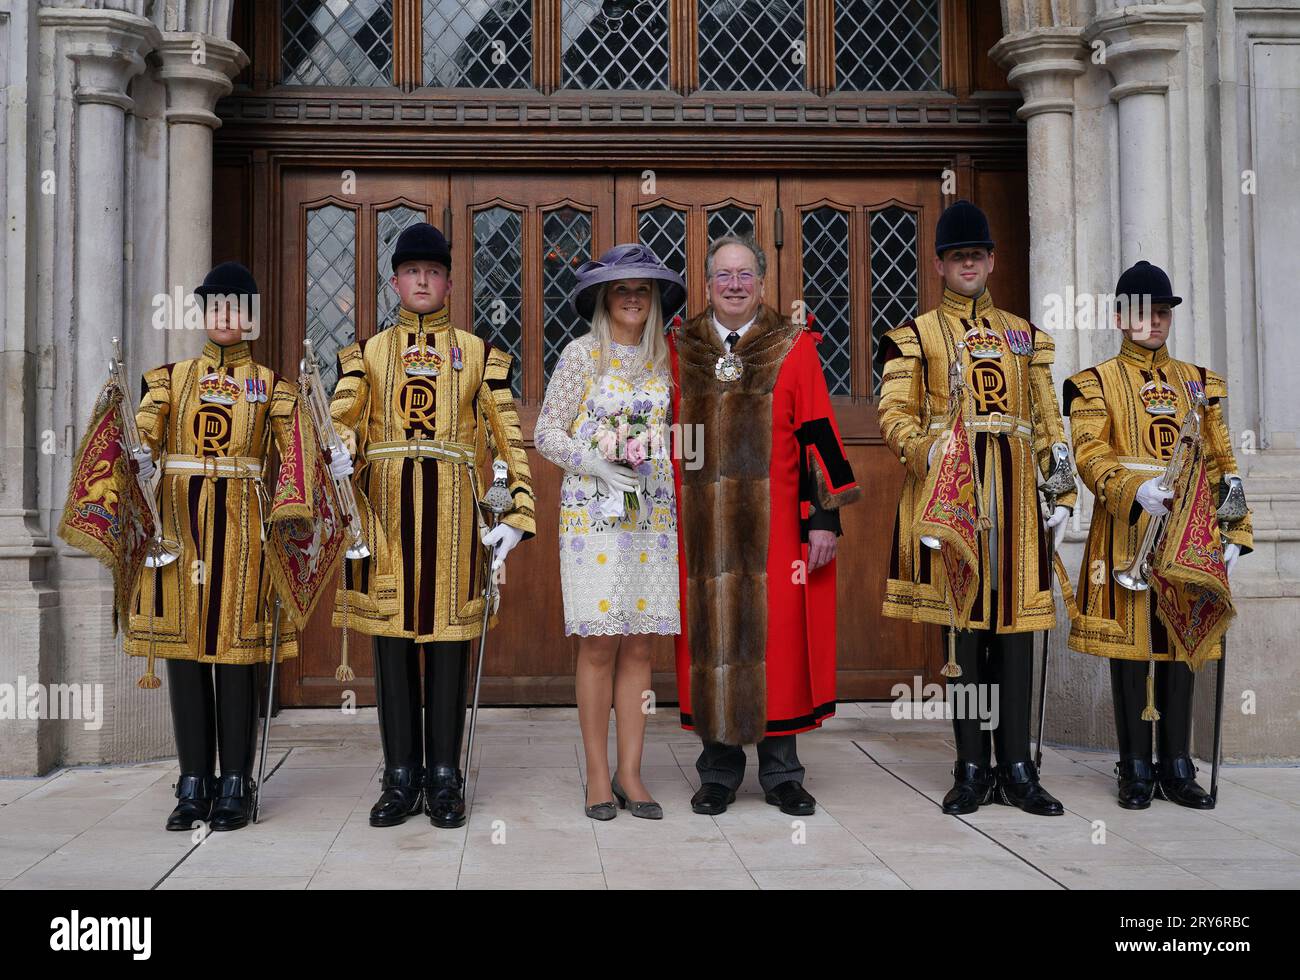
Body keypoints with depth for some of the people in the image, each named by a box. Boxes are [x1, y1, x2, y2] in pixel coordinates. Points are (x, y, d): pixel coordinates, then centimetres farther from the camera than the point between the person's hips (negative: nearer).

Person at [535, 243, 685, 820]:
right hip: (593, 512, -3)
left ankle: (630, 773, 10)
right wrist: (596, 463, -13)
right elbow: (546, 433, 0)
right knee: (599, 644, -4)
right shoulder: (582, 354, 1)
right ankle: (598, 776, 6)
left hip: (652, 512, 4)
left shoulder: (663, 359, 12)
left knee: (640, 644, 2)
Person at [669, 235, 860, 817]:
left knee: (775, 637, 2)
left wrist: (824, 517, -6)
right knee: (712, 637, 5)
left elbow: (818, 435, -1)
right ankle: (718, 771, 18)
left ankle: (781, 773, 16)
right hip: (701, 528, 2)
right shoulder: (680, 351, 8)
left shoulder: (793, 348, 2)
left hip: (774, 525, -1)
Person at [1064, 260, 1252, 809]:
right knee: (1130, 651, 0)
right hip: (1128, 536, -3)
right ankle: (1136, 771, 10)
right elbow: (1090, 453, -11)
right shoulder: (1095, 383, 3)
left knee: (1181, 650, 6)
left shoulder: (1198, 383, 15)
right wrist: (1137, 488, -28)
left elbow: (1221, 463, 14)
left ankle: (1177, 769, 15)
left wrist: (1234, 532, 6)